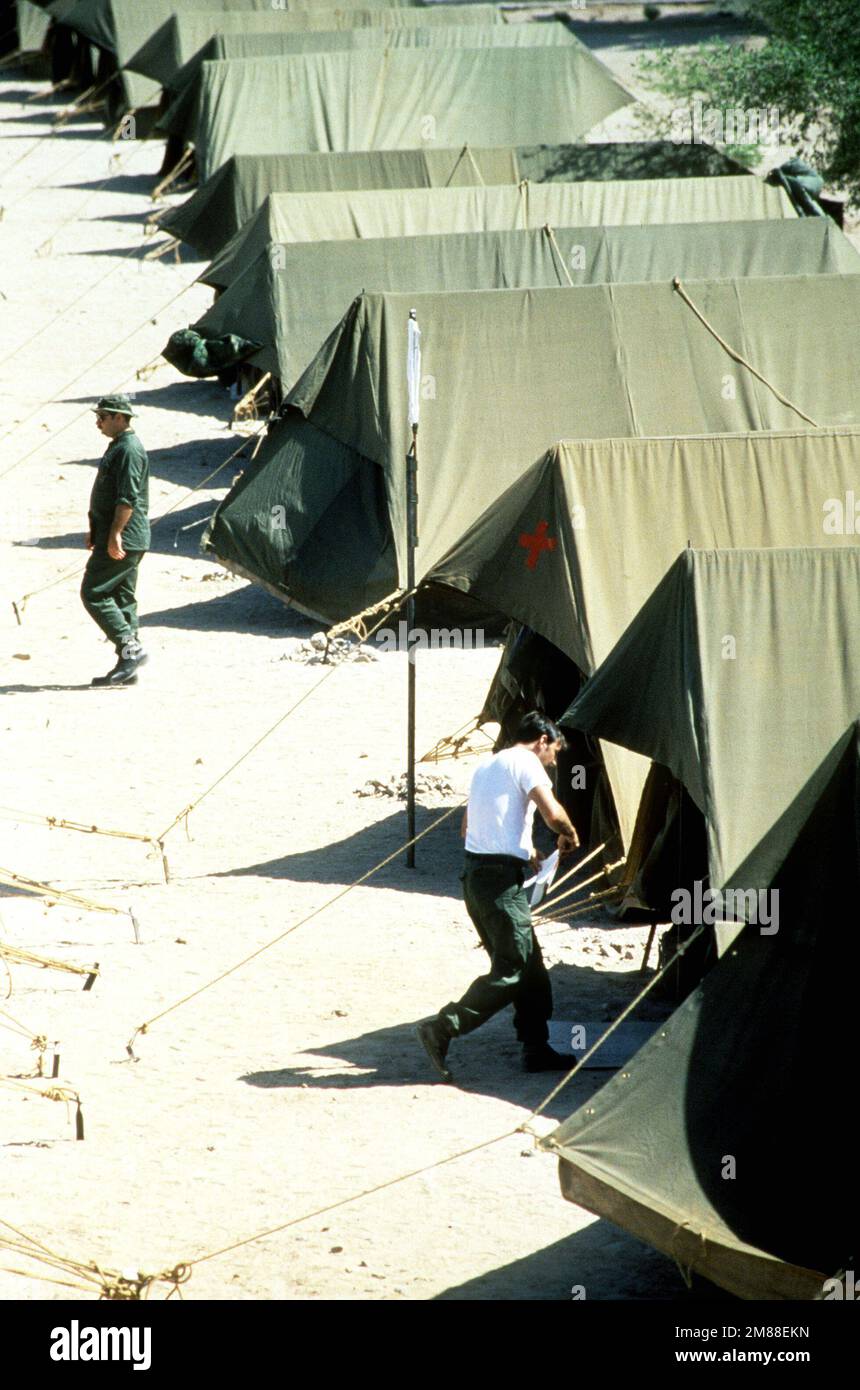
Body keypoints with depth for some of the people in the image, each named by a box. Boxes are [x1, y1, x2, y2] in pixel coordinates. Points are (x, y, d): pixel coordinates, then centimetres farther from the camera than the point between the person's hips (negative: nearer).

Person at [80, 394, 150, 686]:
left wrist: (115, 534, -25)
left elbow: (128, 498, -22)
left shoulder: (130, 450, -14)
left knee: (94, 593, -11)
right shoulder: (118, 447, 19)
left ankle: (130, 647, -14)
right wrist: (96, 531, 24)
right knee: (123, 598, 9)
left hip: (122, 540, -11)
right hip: (126, 541, 11)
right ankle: (127, 665, 10)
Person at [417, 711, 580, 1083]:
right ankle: (442, 1029, -14)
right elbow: (553, 813, -20)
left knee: (529, 965, 15)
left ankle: (536, 1049, 16)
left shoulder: (487, 767, 22)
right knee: (512, 971, -7)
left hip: (475, 872, 10)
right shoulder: (525, 763, -6)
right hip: (503, 880, -10)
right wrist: (569, 834, 2)